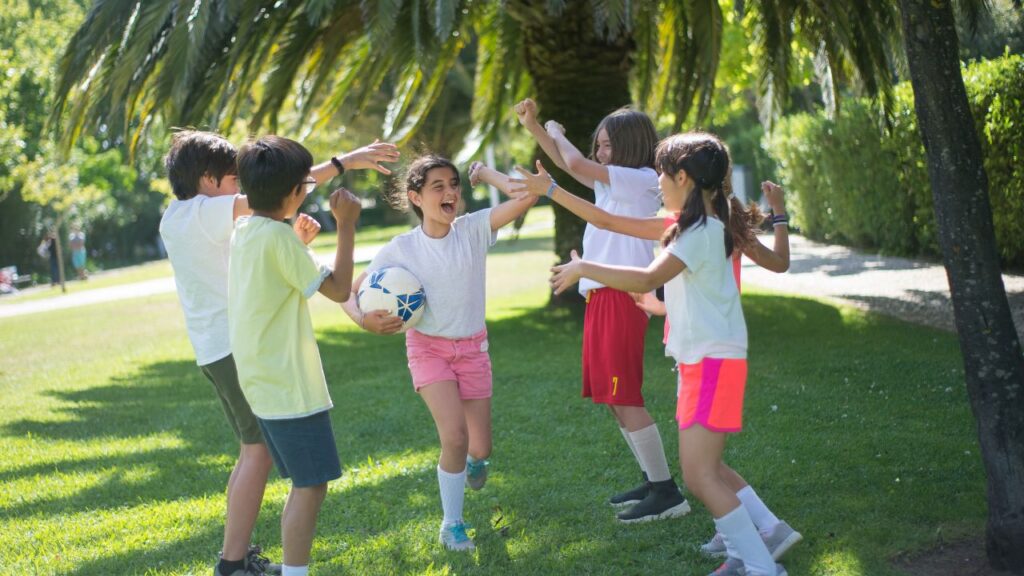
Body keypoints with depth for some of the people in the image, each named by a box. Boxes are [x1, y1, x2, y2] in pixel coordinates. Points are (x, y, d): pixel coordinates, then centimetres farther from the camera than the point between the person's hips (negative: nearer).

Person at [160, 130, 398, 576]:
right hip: (235, 344, -10)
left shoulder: (178, 219, 15)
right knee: (259, 450, -9)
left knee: (253, 449, 15)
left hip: (220, 347, 10)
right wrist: (343, 163, -24)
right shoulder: (201, 212, -14)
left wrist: (291, 237, 2)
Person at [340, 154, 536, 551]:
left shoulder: (474, 229, -12)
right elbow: (351, 292, -6)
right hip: (428, 347, -2)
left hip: (472, 347, 2)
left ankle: (472, 461, 48)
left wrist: (484, 174, -15)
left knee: (480, 448, 6)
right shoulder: (400, 249, -12)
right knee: (454, 435, -20)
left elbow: (526, 195, -25)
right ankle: (452, 526, 1)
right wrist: (365, 319, -26)